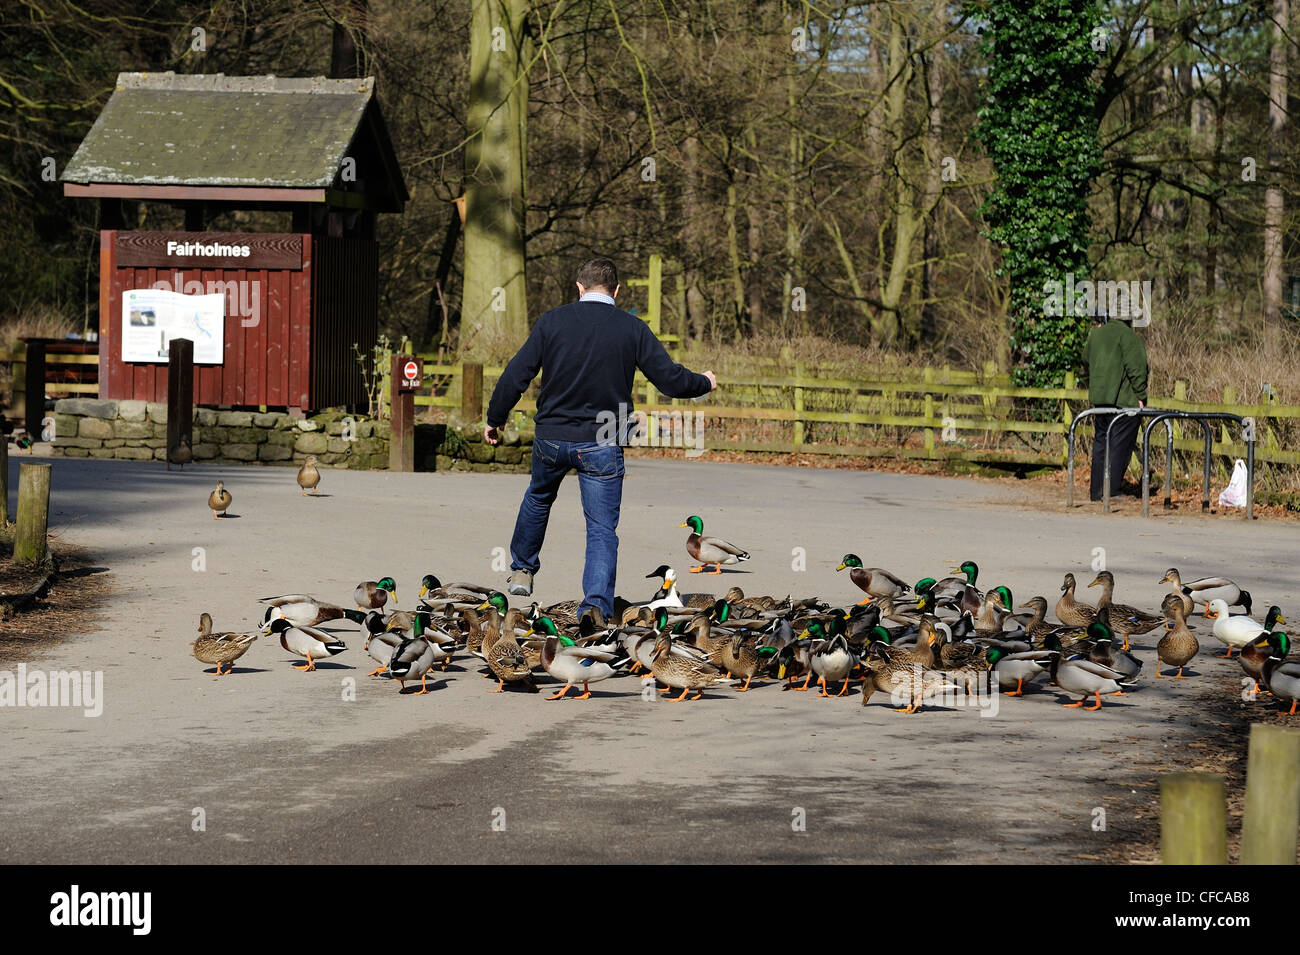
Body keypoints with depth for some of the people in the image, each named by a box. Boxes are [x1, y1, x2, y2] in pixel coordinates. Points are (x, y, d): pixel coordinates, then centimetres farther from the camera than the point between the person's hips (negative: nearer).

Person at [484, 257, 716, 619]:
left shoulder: (552, 321, -3)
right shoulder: (633, 329, -5)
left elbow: (516, 375, -3)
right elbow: (670, 380, -6)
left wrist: (495, 419, 11)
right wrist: (705, 383, 16)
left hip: (552, 439, 2)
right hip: (602, 446, -2)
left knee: (538, 497, 30)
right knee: (602, 529, 4)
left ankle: (522, 570, 47)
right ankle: (596, 608, -10)